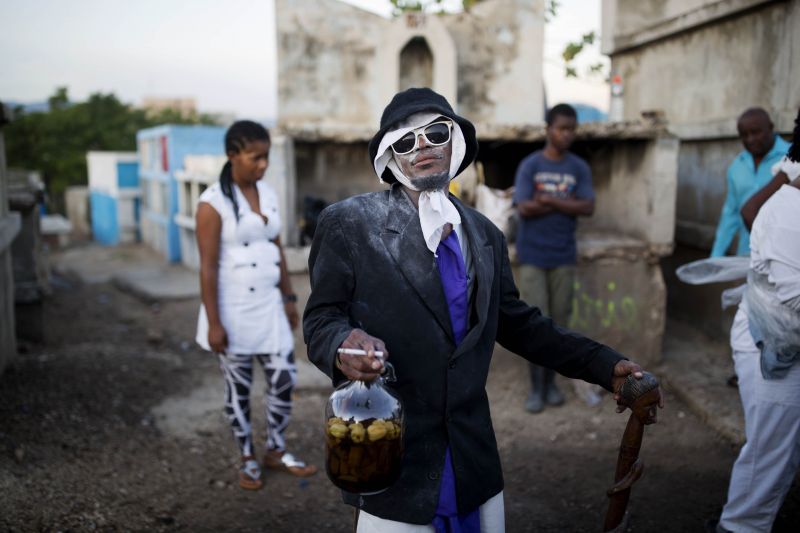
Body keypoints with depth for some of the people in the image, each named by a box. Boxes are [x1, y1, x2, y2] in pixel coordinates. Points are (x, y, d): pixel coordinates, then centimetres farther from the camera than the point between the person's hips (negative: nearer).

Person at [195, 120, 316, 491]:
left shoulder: (268, 195, 6)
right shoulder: (213, 203, -14)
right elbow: (208, 267, -14)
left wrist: (289, 299, 12)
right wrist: (213, 323, -15)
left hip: (268, 308, 6)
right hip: (233, 312, -6)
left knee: (284, 380, 9)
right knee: (238, 388, 10)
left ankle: (276, 451, 30)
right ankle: (248, 460, 30)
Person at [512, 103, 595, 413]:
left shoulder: (579, 168, 4)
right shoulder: (529, 165, -3)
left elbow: (588, 208, -7)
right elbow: (524, 208, -14)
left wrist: (547, 200, -14)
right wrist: (566, 203, -10)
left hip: (564, 257, 3)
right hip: (532, 256, -2)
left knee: (559, 322, 8)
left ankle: (551, 380, 22)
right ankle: (536, 386, 8)